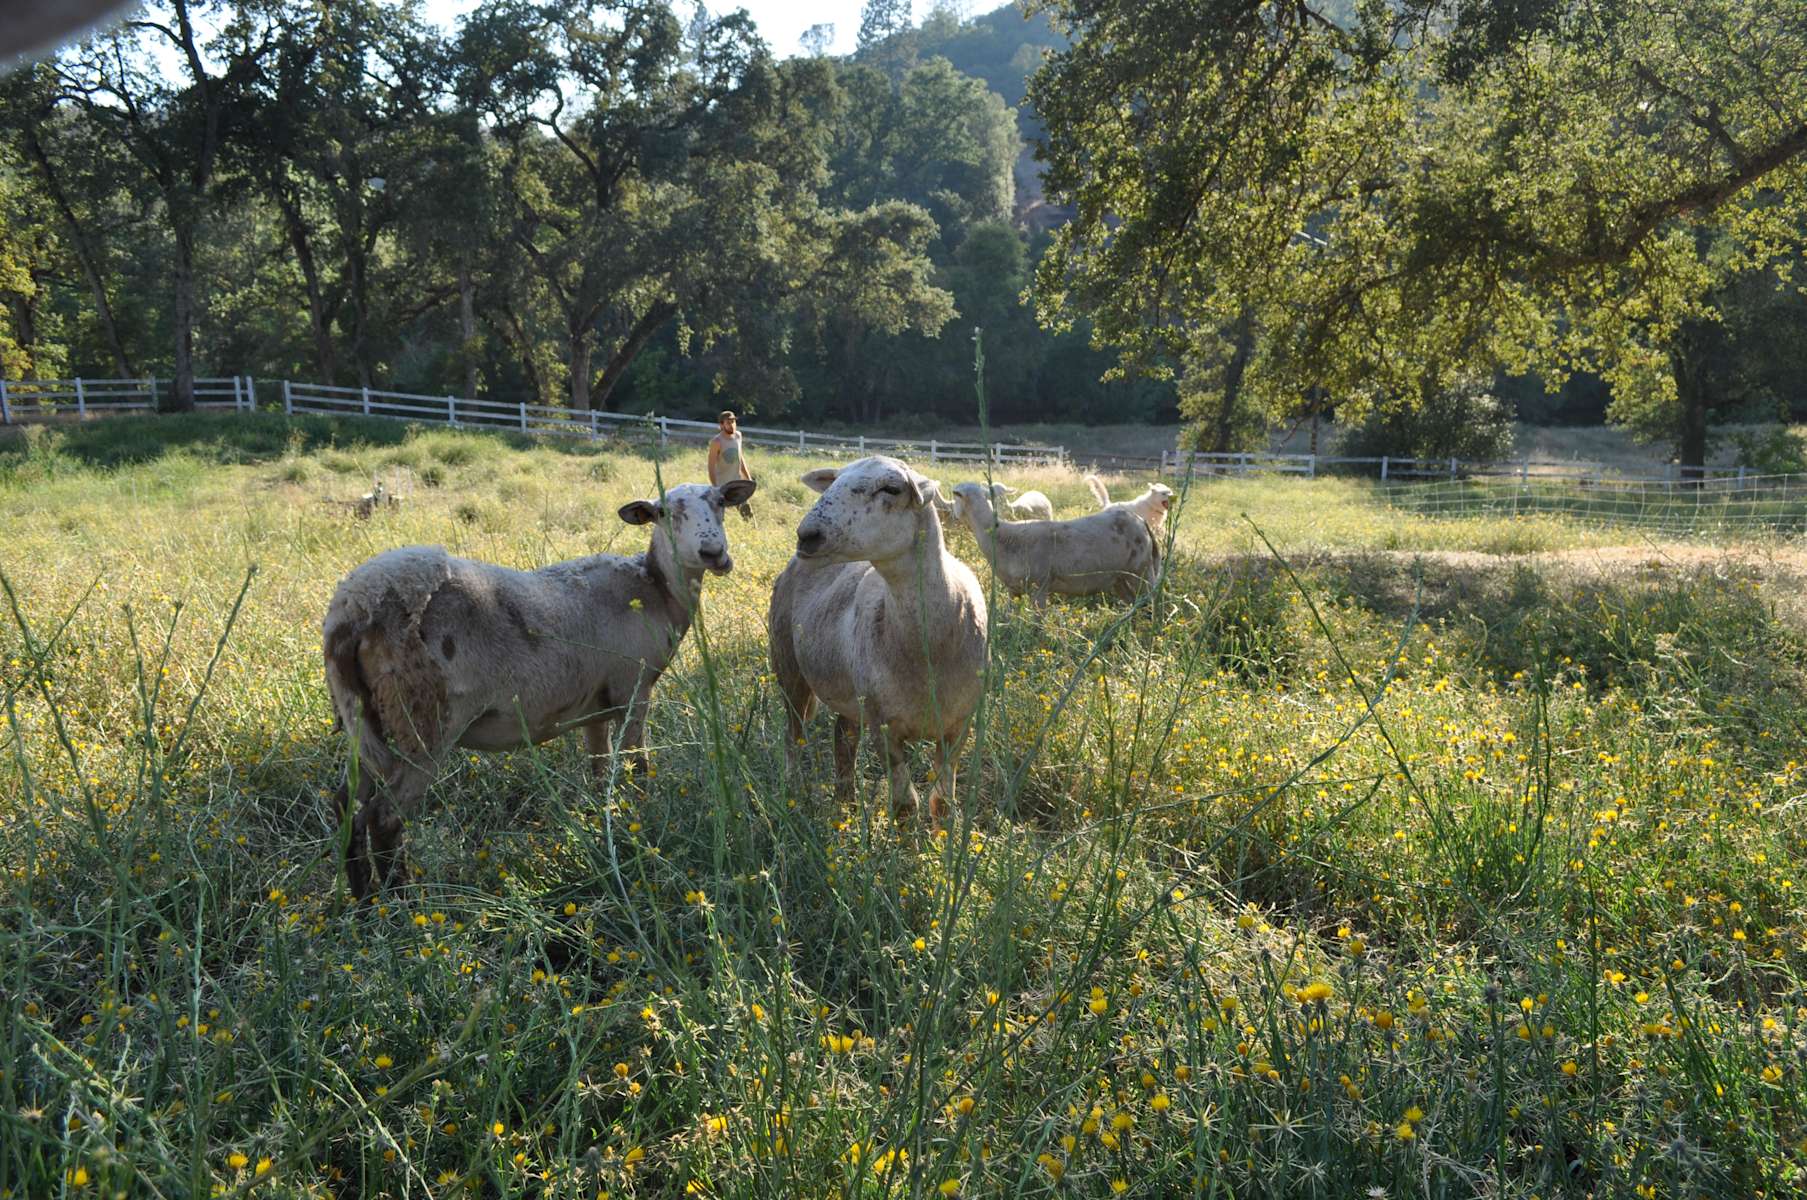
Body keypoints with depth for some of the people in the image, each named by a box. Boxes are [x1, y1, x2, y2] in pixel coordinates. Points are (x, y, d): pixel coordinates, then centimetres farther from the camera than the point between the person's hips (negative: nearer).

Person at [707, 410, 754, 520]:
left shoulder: (737, 436, 4)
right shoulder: (716, 442, -17)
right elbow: (711, 467, -17)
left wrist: (748, 478, 17)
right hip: (721, 485, -7)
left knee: (747, 513, 9)